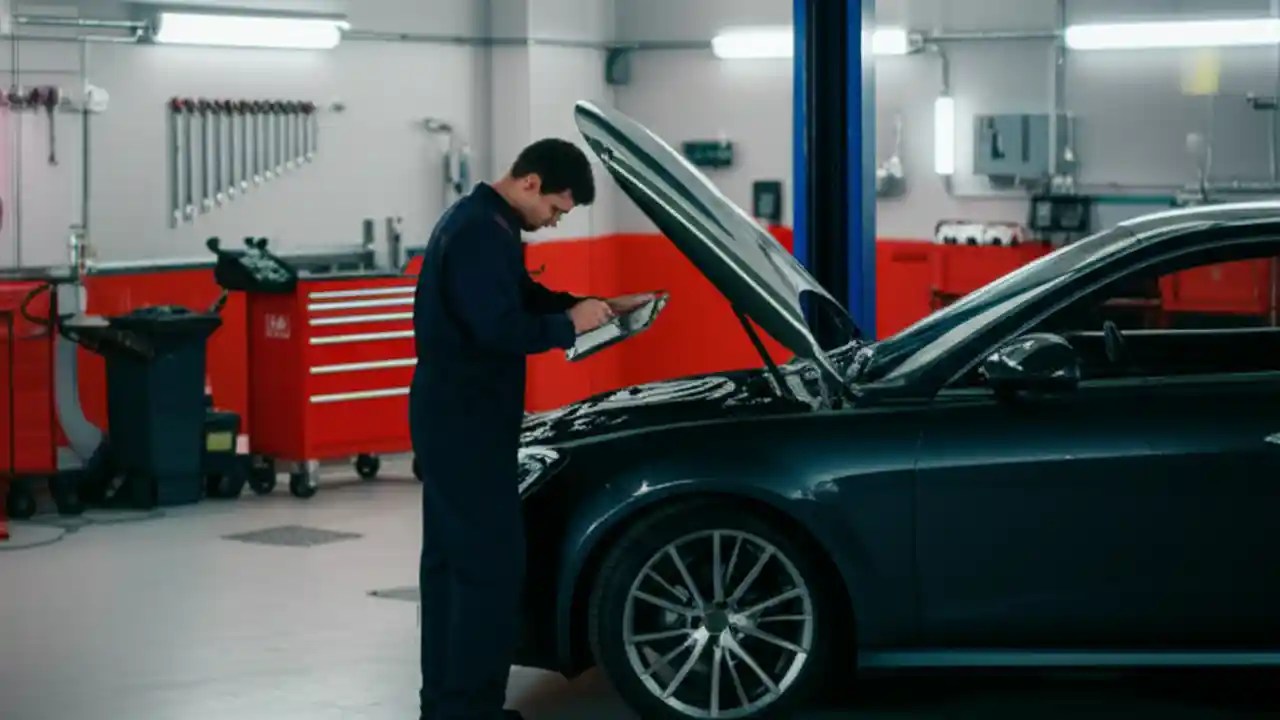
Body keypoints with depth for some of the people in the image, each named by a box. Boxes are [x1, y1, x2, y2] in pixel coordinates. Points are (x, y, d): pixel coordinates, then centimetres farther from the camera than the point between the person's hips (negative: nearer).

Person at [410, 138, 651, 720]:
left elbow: (525, 299, 25)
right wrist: (571, 325, -13)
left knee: (451, 559, 13)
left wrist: (603, 305, 17)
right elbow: (499, 331, -27)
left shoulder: (477, 220, 15)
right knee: (491, 566, -8)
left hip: (453, 421, 11)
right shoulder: (482, 234, -20)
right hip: (465, 426, -11)